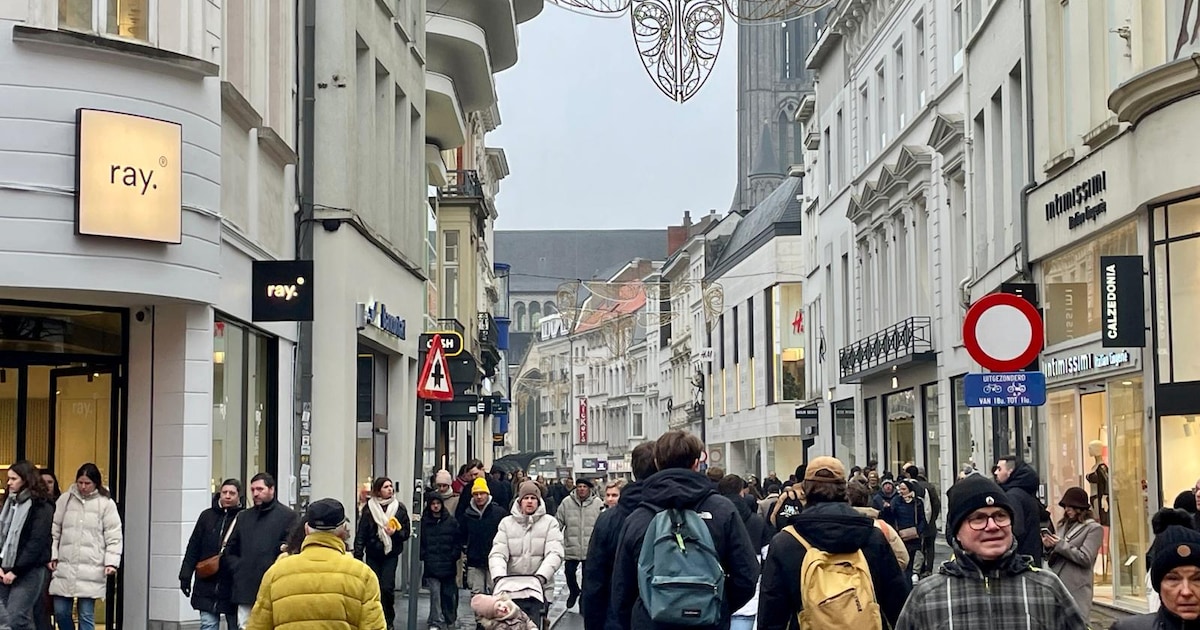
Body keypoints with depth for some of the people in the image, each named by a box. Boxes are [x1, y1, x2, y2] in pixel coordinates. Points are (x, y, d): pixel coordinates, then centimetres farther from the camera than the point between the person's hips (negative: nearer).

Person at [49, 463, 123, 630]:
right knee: (60, 612, 5)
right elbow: (54, 531, 11)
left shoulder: (106, 504, 0)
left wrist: (111, 562, -10)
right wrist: (52, 555, 3)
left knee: (86, 615, -2)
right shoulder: (65, 499, 8)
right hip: (65, 567, 3)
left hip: (91, 570, -3)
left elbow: (114, 537, -1)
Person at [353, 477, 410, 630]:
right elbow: (361, 534, -3)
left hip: (391, 554, 0)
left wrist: (395, 533, -17)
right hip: (372, 554, 0)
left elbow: (406, 532, 4)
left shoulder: (399, 508, 0)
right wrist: (358, 555, -7)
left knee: (387, 587, -9)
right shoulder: (368, 509, -3)